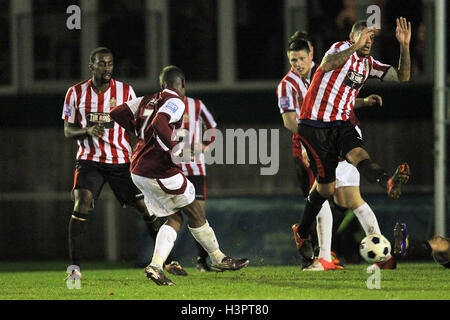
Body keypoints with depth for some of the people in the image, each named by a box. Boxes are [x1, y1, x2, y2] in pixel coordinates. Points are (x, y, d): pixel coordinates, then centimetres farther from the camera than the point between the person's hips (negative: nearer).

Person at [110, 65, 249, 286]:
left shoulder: (147, 101, 13)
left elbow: (118, 114, 12)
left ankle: (155, 265, -3)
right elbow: (160, 123, -28)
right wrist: (175, 149, -25)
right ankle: (218, 259, 23)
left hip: (138, 171, 8)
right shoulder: (176, 102, -10)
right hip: (159, 170, -8)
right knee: (195, 212, 10)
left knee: (174, 218, 14)